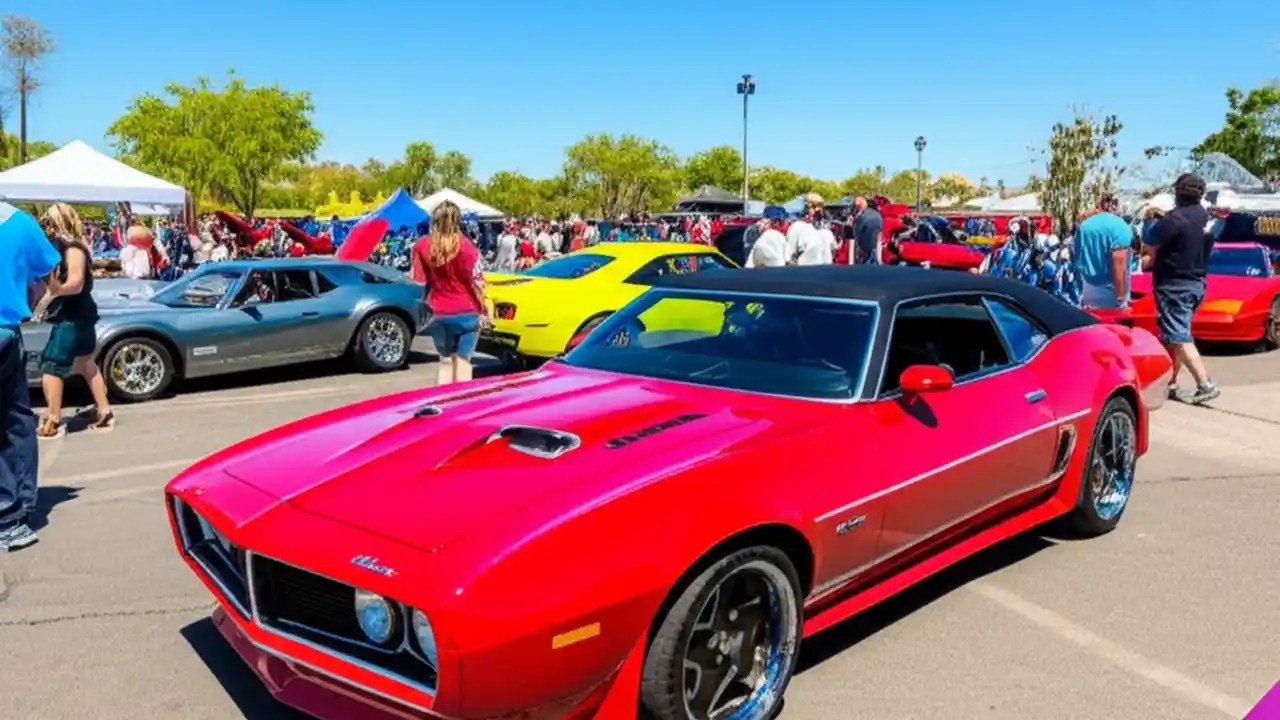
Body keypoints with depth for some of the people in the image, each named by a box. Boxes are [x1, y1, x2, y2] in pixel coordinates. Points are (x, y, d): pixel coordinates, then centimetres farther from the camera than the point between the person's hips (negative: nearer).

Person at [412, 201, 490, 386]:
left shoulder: (422, 246, -3)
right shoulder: (465, 246, -13)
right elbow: (477, 282, -12)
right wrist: (484, 310, -3)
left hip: (438, 314, 3)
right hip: (466, 312, -3)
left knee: (445, 361, 17)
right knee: (463, 361, 6)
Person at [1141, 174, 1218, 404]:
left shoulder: (1173, 220, -18)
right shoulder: (1205, 217, 9)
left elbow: (1148, 249, -18)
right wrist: (1163, 216, 22)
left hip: (1173, 285, -9)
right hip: (1196, 283, 9)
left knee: (1179, 337, -8)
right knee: (1175, 335, 16)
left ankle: (1205, 384, -15)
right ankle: (1170, 383, 21)